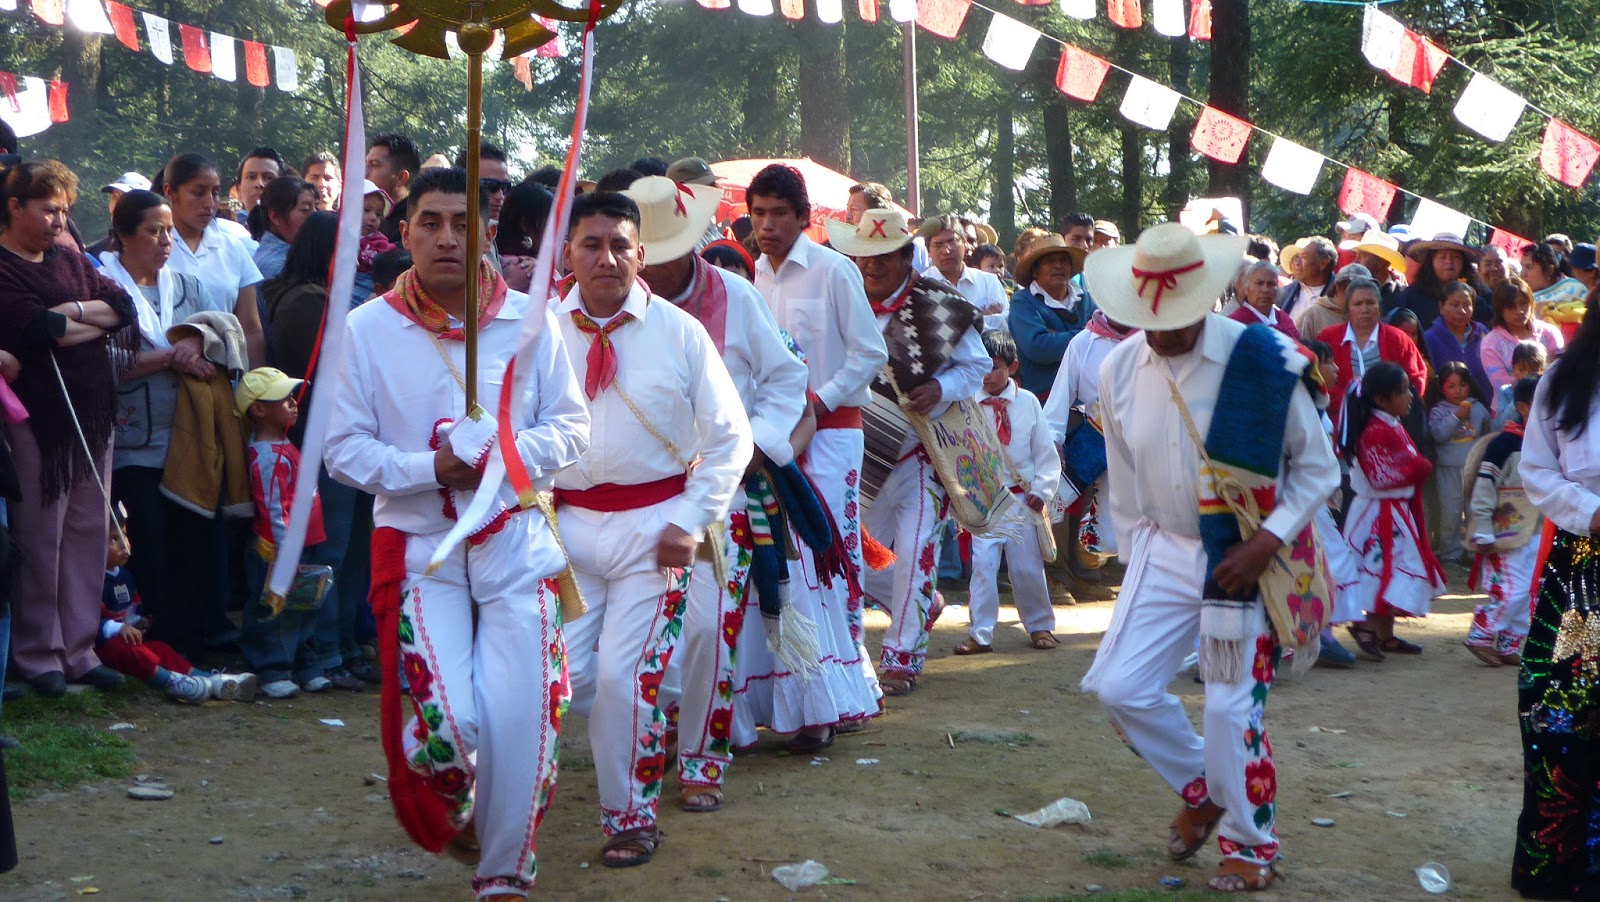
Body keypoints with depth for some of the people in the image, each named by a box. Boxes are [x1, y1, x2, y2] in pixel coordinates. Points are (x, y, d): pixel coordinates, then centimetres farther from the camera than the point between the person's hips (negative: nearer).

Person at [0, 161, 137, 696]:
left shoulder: (71, 261, 16)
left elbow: (123, 304, 5)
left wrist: (72, 312, -10)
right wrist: (98, 320, -4)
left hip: (92, 412, 7)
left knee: (89, 532, 8)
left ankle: (78, 650, 15)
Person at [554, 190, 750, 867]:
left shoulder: (679, 332, -3)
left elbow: (730, 435, 0)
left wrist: (691, 522, -7)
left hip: (653, 525, -2)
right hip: (568, 523, 2)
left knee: (627, 675, -3)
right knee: (561, 672, -3)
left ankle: (630, 819, 16)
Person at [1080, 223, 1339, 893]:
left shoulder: (1263, 361, -16)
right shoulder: (1119, 371, -2)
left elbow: (1318, 468, -8)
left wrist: (1265, 544, -19)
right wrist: (1135, 559, 12)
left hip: (1245, 559, -4)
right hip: (1165, 553, 5)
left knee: (1232, 707, -2)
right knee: (1118, 686, -3)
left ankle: (1250, 847, 21)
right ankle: (1201, 788, 25)